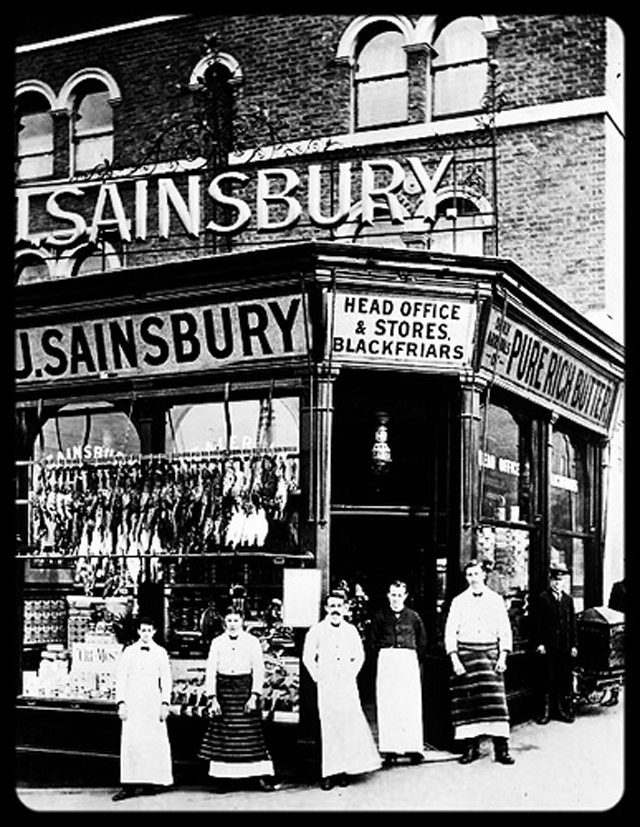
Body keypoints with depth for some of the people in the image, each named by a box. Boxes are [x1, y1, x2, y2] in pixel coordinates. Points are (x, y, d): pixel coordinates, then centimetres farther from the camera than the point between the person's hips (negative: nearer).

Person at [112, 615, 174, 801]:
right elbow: (121, 678, 5)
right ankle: (129, 785, -3)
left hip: (153, 702, 1)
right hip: (133, 703, 0)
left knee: (155, 742, -1)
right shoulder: (129, 652, 5)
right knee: (130, 742, -5)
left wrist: (165, 703, -2)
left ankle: (152, 782, 8)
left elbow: (166, 679, 6)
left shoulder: (161, 653, 6)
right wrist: (121, 702, -4)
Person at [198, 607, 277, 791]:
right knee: (223, 733, 3)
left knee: (251, 733, -3)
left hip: (245, 689, -2)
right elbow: (210, 671, 3)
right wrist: (212, 698, -5)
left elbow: (259, 670, -1)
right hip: (223, 689, 2)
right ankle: (223, 776, 12)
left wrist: (254, 696, -10)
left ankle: (262, 776, 0)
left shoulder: (252, 642, 1)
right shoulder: (217, 643, 4)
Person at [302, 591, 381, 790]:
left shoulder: (351, 630, 8)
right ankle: (328, 773, 1)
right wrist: (317, 676, -1)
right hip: (326, 686, -2)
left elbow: (359, 656, 16)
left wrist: (352, 673, 6)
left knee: (349, 726, -3)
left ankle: (344, 769, 4)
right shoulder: (317, 631, 0)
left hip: (347, 684, 2)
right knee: (328, 727, -3)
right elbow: (307, 658, 4)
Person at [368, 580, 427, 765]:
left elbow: (422, 641, 13)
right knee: (387, 706, -2)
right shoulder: (380, 616, 3)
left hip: (409, 661, 0)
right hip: (386, 663, 0)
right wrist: (382, 658, 3)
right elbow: (372, 641, 8)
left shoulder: (413, 616, 5)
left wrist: (417, 660, 8)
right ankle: (390, 750, 1)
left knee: (411, 705, -3)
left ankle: (413, 748, 1)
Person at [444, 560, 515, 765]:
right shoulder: (459, 601, 6)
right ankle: (470, 747, 7)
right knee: (467, 700, -1)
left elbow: (505, 630, 8)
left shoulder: (496, 600, 8)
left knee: (495, 698, -7)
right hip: (465, 652, 0)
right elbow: (450, 632, 3)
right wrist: (454, 659, -7)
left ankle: (501, 748, -5)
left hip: (490, 651, 0)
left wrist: (503, 656, -3)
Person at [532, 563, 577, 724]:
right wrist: (539, 643, -11)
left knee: (565, 679, 6)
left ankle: (563, 710, 15)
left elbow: (572, 624, 12)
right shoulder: (542, 599, -1)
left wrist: (574, 645, 7)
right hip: (548, 647, -4)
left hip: (565, 648, 4)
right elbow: (538, 624, -4)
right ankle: (546, 711, 5)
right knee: (547, 680, -1)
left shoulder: (568, 599, 13)